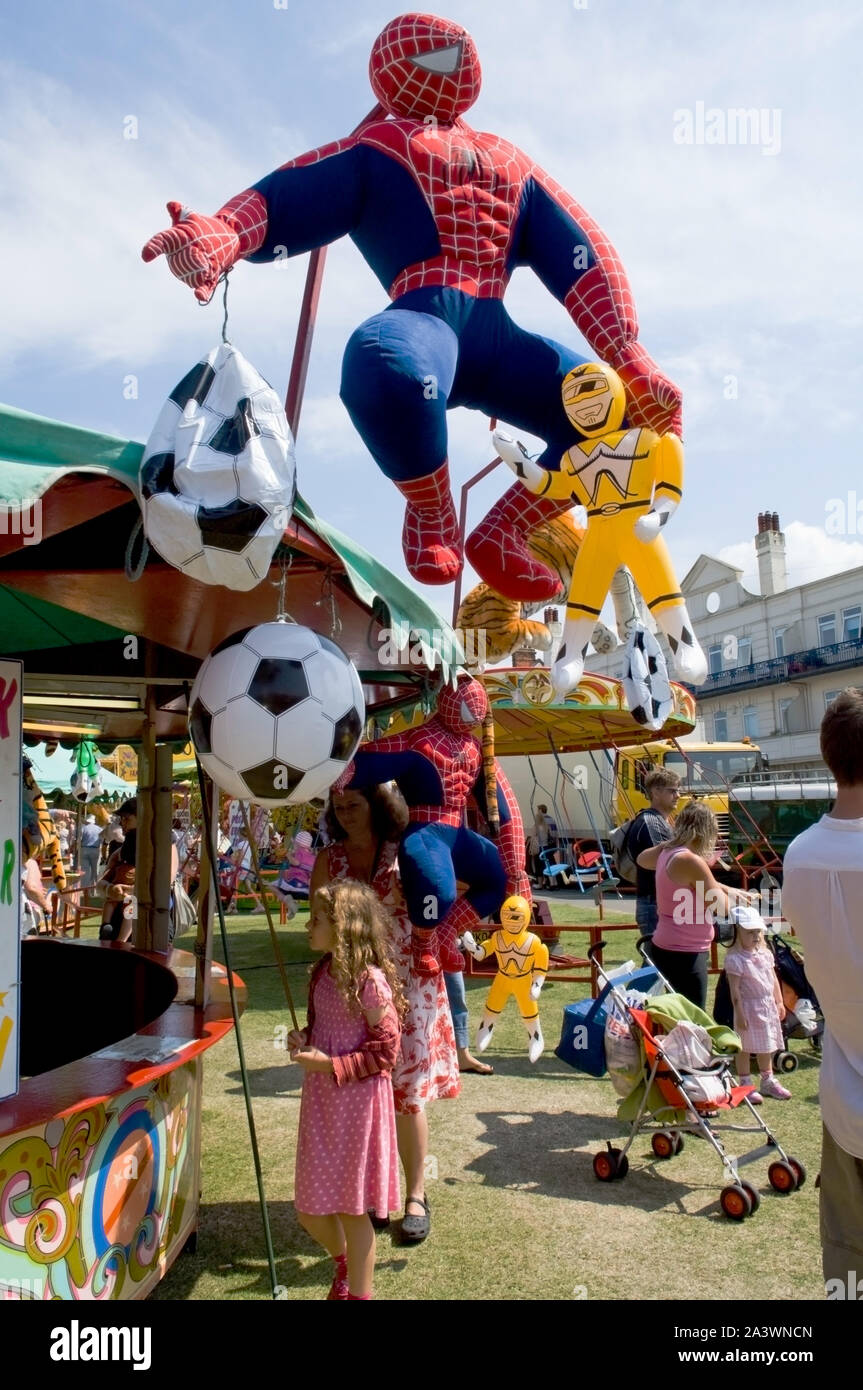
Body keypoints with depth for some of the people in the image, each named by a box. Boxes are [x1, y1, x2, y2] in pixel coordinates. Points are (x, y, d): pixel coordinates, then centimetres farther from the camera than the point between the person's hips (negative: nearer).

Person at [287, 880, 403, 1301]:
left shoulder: (370, 980, -20)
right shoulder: (323, 972, 4)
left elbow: (386, 1051, -17)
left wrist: (328, 1065, -19)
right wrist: (303, 1040, -1)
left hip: (357, 1101, -7)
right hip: (320, 1100, 8)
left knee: (351, 1208, 8)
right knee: (310, 1210, 17)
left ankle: (358, 1291, 30)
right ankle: (344, 1263, 46)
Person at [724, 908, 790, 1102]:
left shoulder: (765, 953, 4)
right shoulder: (735, 958, -19)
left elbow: (773, 979, 14)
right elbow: (734, 988, -19)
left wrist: (779, 1002, 14)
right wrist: (739, 1013, -19)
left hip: (768, 1006, 7)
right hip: (749, 1007, -7)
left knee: (766, 1046, 20)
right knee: (745, 1047, 4)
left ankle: (768, 1081, 34)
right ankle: (745, 1084, 15)